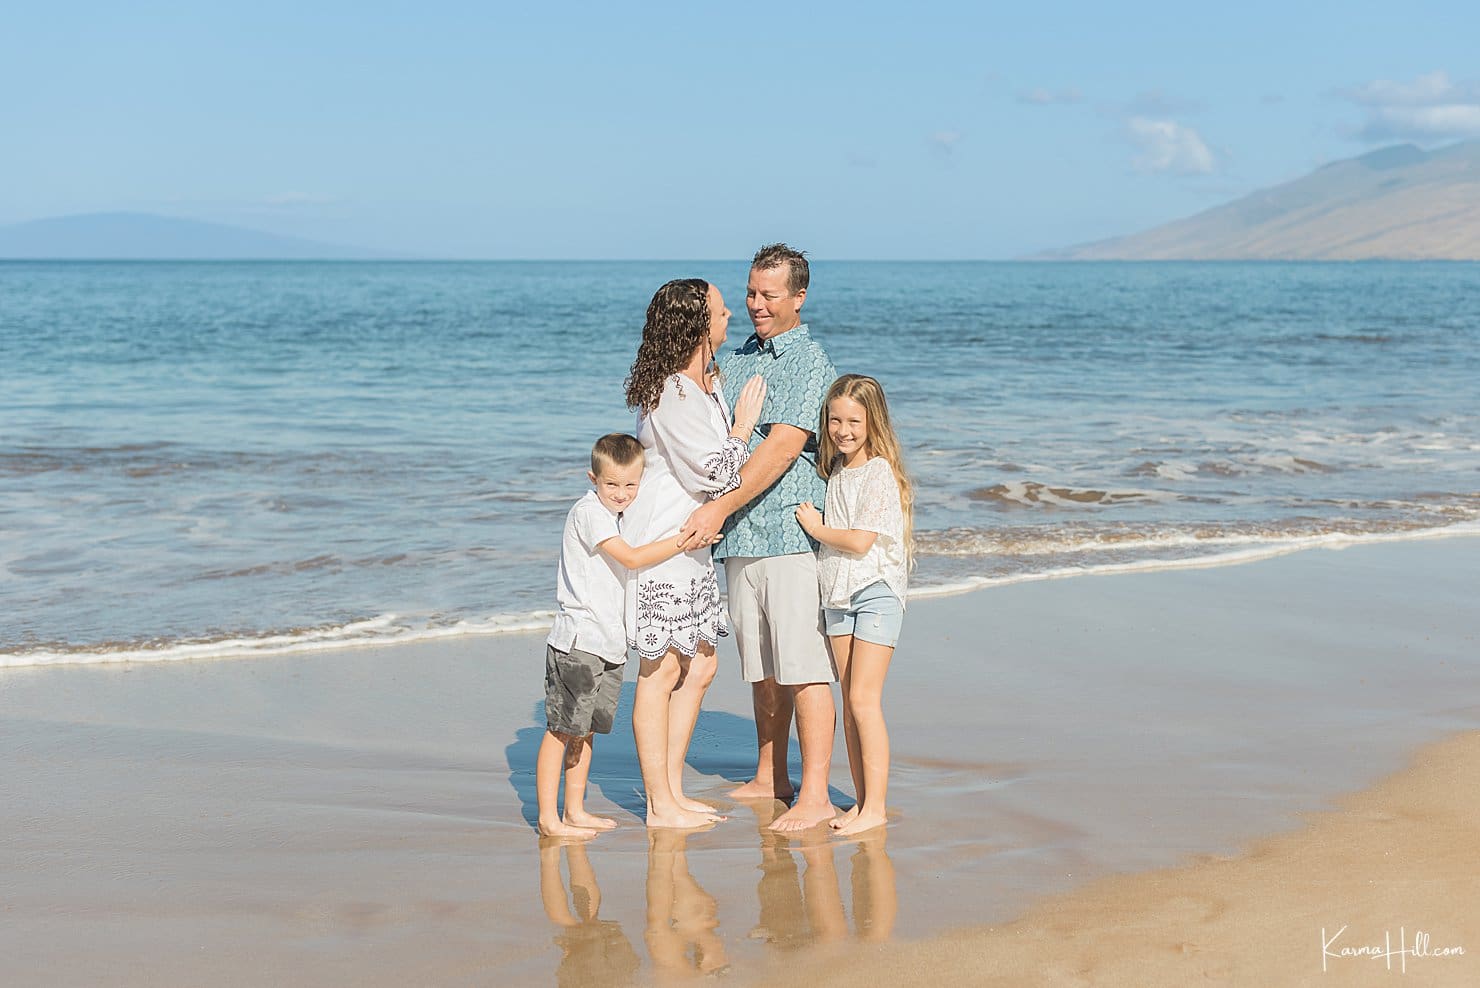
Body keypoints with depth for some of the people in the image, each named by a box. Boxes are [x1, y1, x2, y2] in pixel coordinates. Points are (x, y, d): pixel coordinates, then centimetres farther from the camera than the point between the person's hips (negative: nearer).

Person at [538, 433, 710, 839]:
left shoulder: (614, 515, 16)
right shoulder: (589, 513, -12)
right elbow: (631, 558, -19)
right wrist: (683, 540, -17)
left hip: (609, 644, 9)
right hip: (577, 642, -9)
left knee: (585, 730, 14)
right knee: (562, 729, -6)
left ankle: (575, 811, 22)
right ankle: (548, 818, -4)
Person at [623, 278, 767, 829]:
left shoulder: (706, 381, 12)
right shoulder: (671, 397, -20)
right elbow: (715, 474, -17)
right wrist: (742, 427, -5)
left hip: (692, 544, 10)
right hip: (661, 546, -10)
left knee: (699, 665, 11)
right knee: (661, 671, -3)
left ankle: (673, 791, 21)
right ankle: (660, 806, 4)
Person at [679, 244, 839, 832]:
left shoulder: (810, 364, -6)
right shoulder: (736, 361, 18)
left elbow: (782, 448, -16)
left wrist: (721, 507, -19)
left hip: (792, 534, -7)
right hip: (740, 539, 7)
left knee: (803, 668, -9)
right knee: (762, 668, 14)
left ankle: (815, 796, -8)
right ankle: (769, 779, 24)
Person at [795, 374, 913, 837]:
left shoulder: (880, 473, -12)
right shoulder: (834, 472, 12)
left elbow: (860, 541, -17)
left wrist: (817, 528, -5)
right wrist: (817, 525, 6)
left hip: (876, 592, -8)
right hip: (839, 594, 8)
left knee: (864, 698, -12)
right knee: (849, 699, 8)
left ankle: (875, 806, -9)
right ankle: (860, 800, 14)